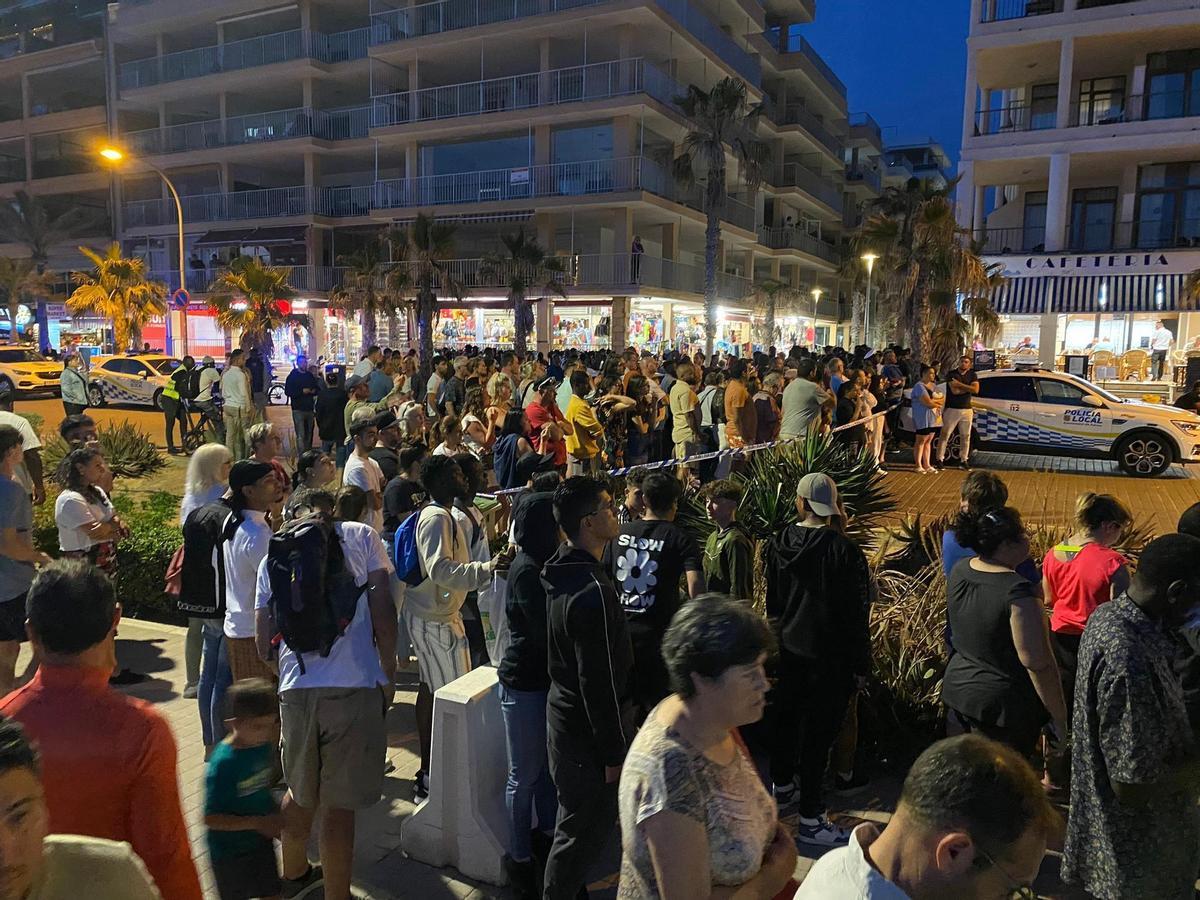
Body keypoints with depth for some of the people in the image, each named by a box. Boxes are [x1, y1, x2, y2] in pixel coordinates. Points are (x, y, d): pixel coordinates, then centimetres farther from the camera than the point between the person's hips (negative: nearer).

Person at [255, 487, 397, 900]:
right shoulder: (361, 536, 5)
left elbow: (264, 645, 11)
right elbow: (382, 610, -1)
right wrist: (389, 672, 9)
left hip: (296, 687, 4)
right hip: (356, 684, -4)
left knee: (301, 791, 25)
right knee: (339, 803, 5)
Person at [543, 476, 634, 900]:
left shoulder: (563, 573, 3)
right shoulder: (592, 592, -29)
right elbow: (599, 683, -25)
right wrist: (614, 753, -16)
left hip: (565, 711, 10)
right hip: (587, 732, -10)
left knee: (578, 822, 25)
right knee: (584, 830, 7)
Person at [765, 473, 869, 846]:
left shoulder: (779, 544, -5)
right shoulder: (844, 551, -20)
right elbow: (855, 615, -14)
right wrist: (861, 666, -5)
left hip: (788, 650, 5)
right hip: (828, 657, -5)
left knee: (785, 718, 22)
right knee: (819, 731, 5)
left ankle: (781, 787, 43)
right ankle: (809, 819, 14)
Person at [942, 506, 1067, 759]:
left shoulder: (959, 572, -5)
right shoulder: (1017, 593, -28)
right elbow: (1038, 663, -24)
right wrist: (1061, 718, -15)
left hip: (957, 688, 7)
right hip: (1005, 704, -7)